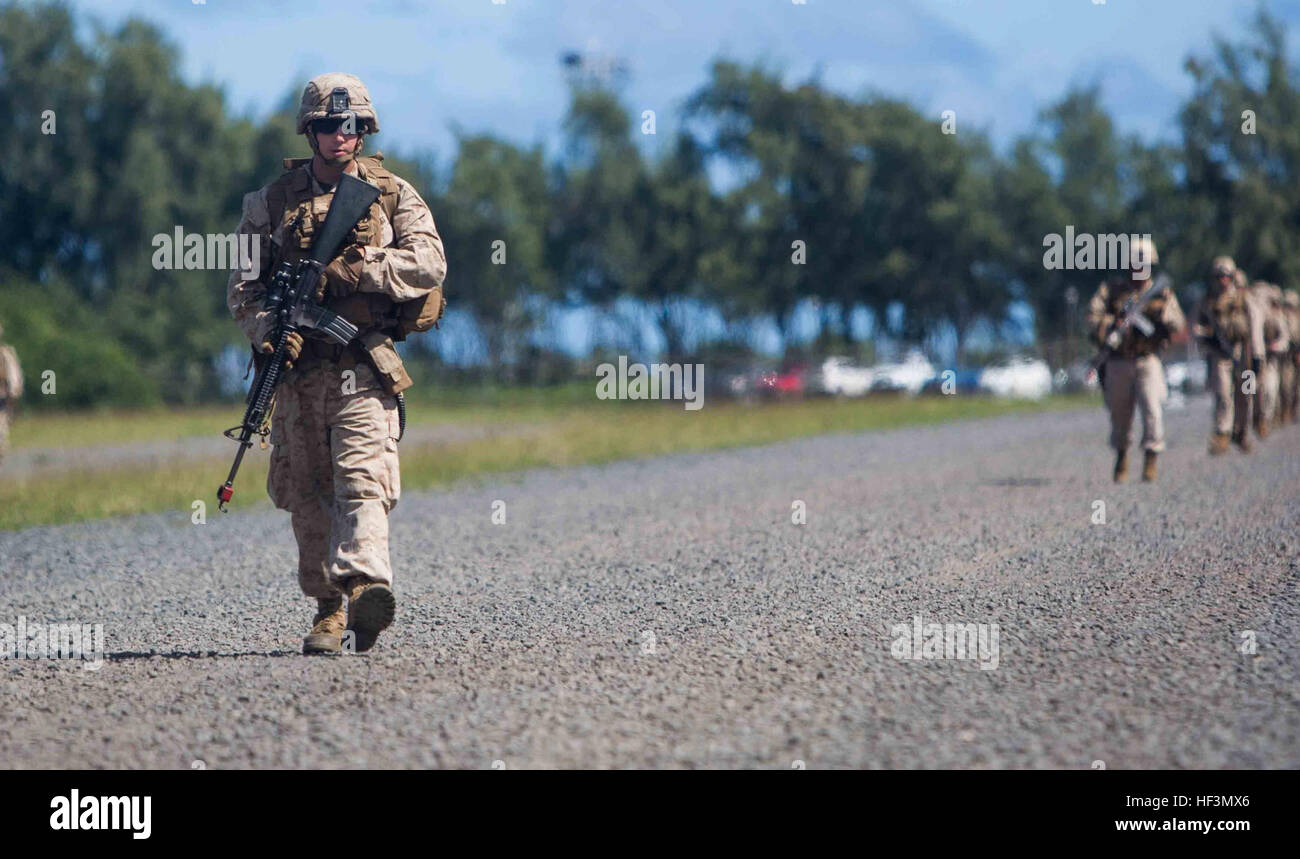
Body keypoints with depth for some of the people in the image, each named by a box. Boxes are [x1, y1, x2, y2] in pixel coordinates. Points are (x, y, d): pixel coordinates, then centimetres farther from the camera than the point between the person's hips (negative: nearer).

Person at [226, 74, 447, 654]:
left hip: (364, 363, -3)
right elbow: (241, 285, 9)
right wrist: (267, 331, -11)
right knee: (306, 493, 6)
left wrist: (354, 269, -16)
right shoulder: (273, 202, 12)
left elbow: (429, 262, -5)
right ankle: (329, 607, 17)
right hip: (298, 365, 3)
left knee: (362, 477, -19)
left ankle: (365, 588, -36)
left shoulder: (393, 194, 8)